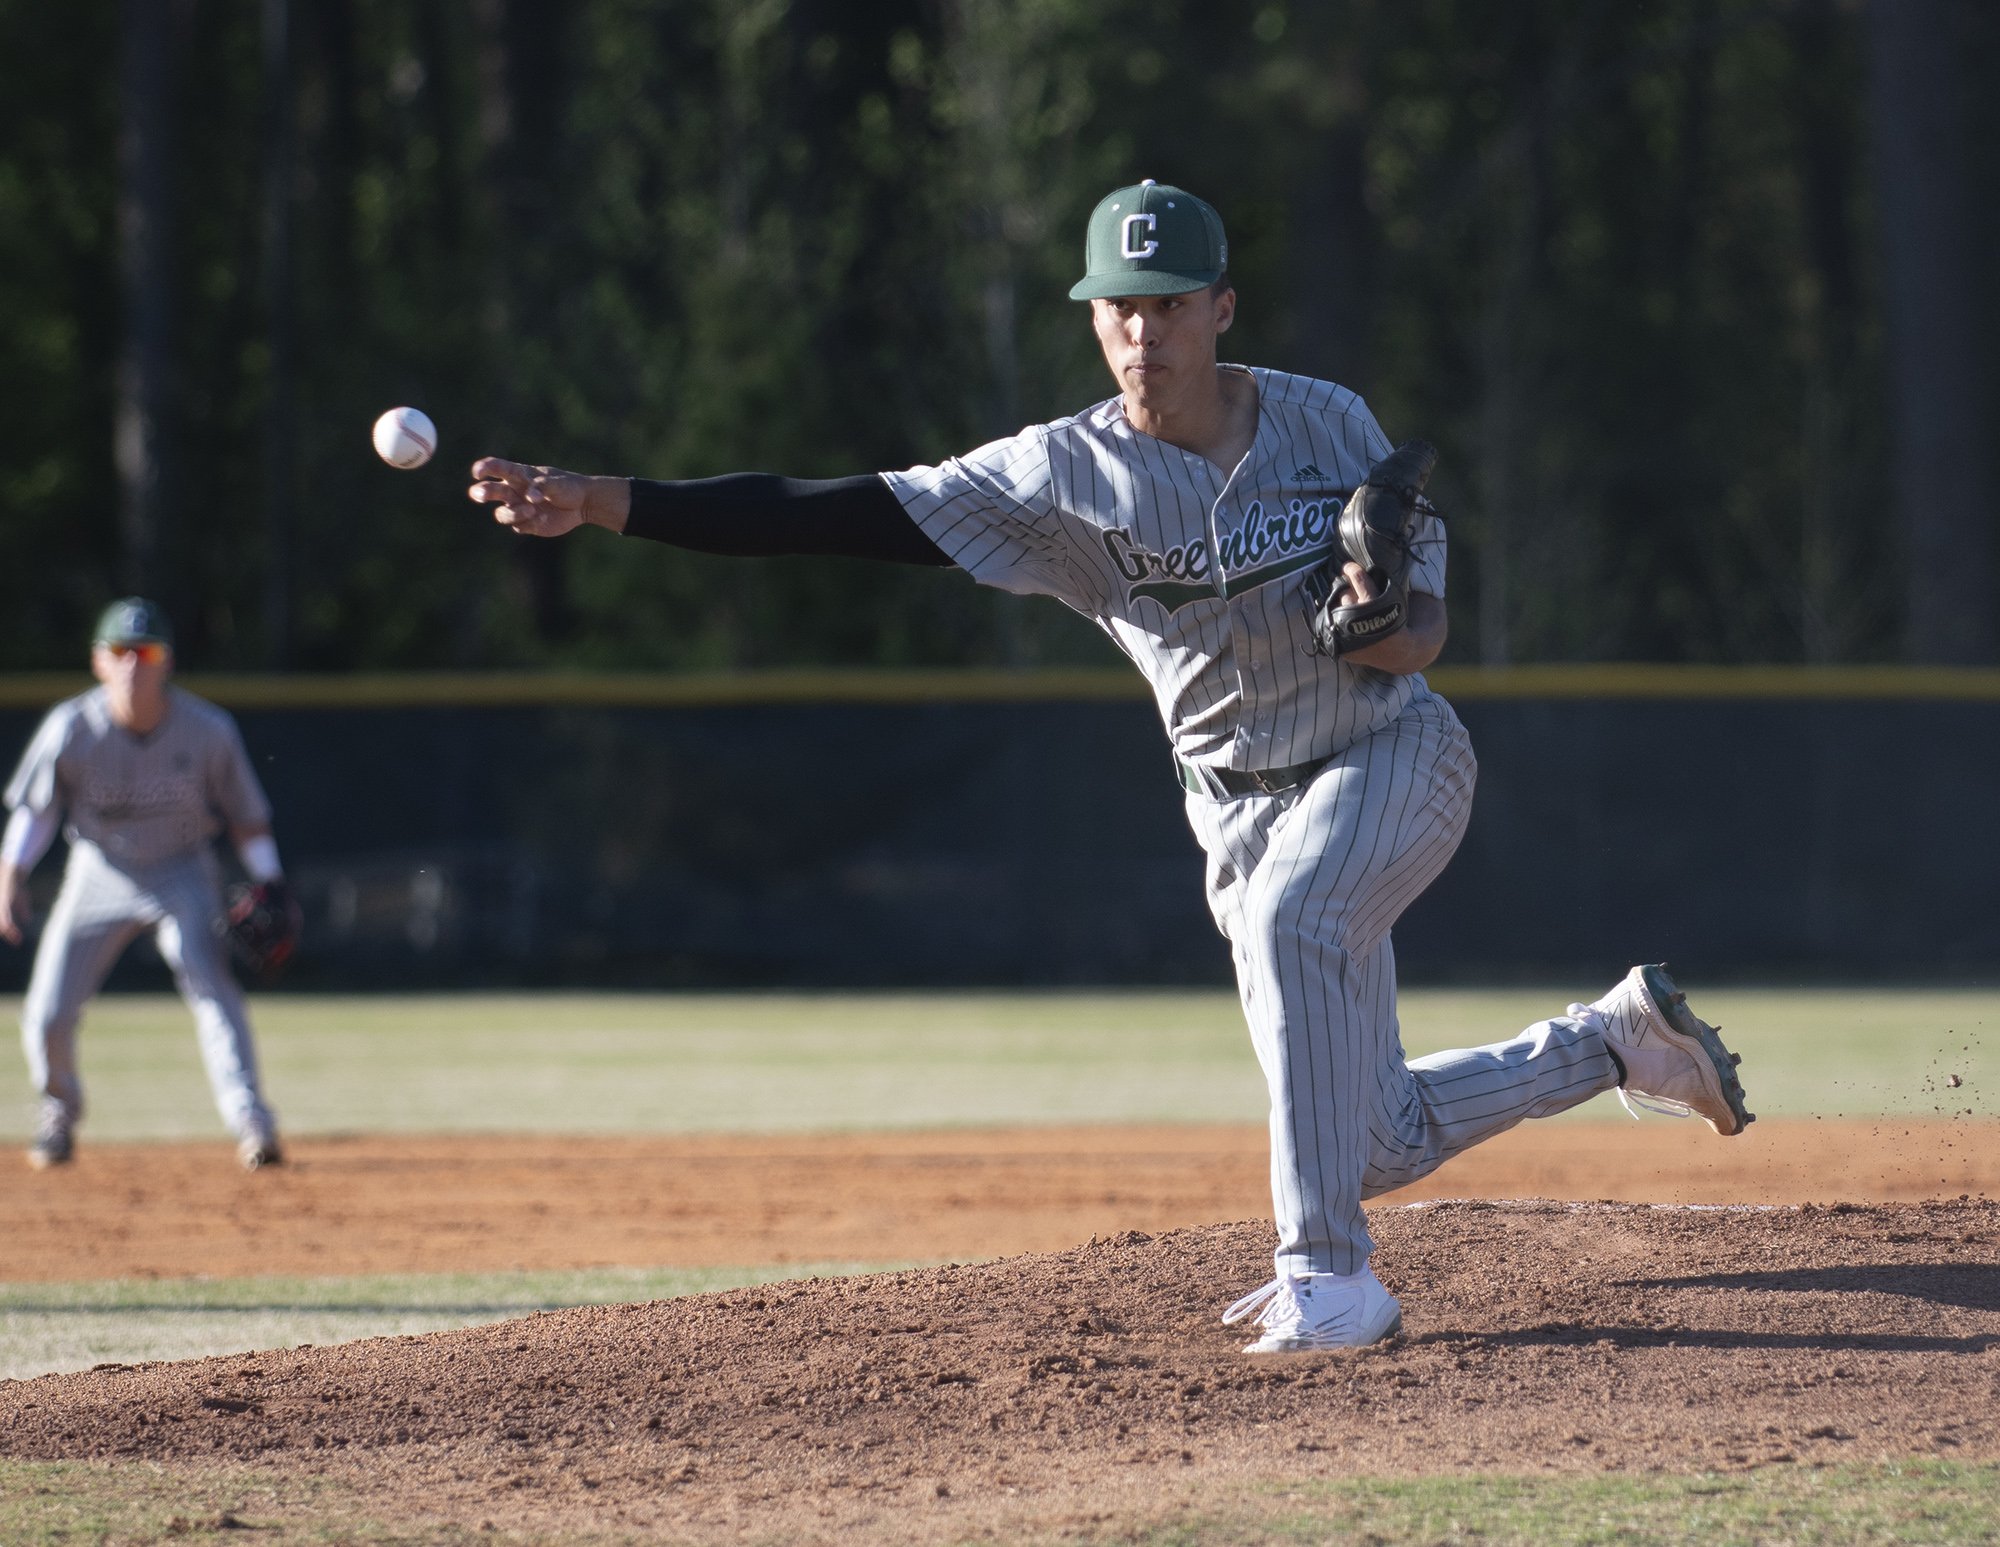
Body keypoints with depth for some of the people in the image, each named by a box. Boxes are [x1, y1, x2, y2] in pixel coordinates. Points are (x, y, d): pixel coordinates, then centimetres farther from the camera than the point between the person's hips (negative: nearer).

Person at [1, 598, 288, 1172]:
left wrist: (269, 887, -14)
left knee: (212, 988, -24)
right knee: (46, 1016, -2)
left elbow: (245, 814, -4)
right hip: (99, 873, 1)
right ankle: (59, 1110, 28)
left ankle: (250, 1120, -28)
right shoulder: (71, 729, -16)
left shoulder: (208, 730, -17)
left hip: (182, 872, -1)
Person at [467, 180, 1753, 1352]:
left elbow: (1424, 634, -7)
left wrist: (1375, 620, -32)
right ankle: (1616, 1040, 33)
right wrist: (602, 503, -31)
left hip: (1394, 753, -3)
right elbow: (833, 515, -21)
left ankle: (1329, 1275, -28)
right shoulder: (1068, 474, -13)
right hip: (1247, 808, 3)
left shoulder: (1330, 425, -11)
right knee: (1380, 1144, 5)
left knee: (1293, 918, -35)